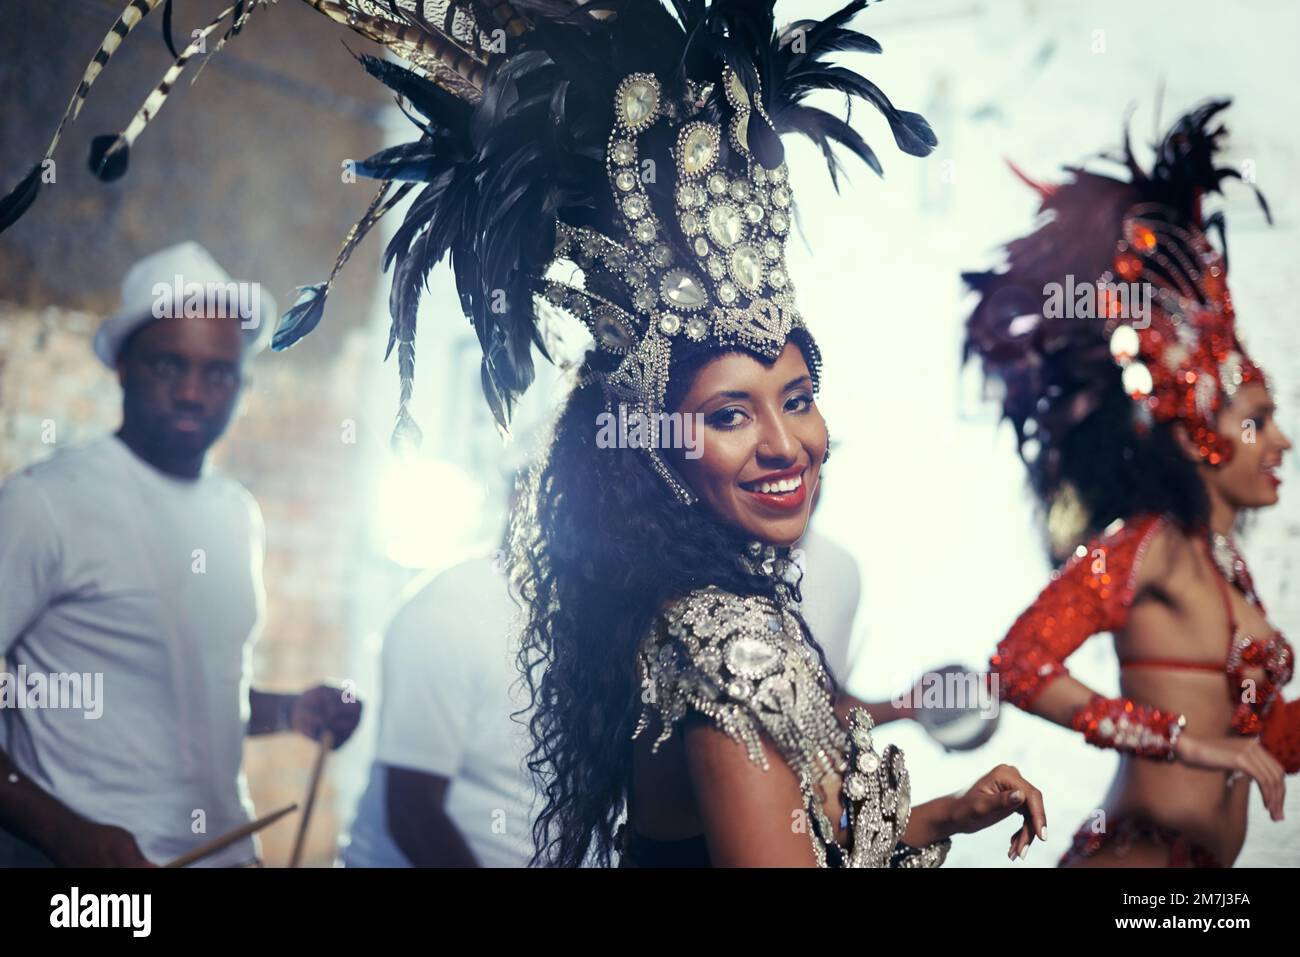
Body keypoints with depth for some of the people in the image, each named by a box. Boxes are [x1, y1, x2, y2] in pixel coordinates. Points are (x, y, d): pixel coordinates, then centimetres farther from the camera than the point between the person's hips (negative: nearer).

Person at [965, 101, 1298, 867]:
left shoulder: (1225, 558, 12)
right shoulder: (1148, 542, -13)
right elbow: (1022, 665, -25)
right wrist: (1187, 740, -24)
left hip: (1207, 859, 9)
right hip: (1143, 851, -9)